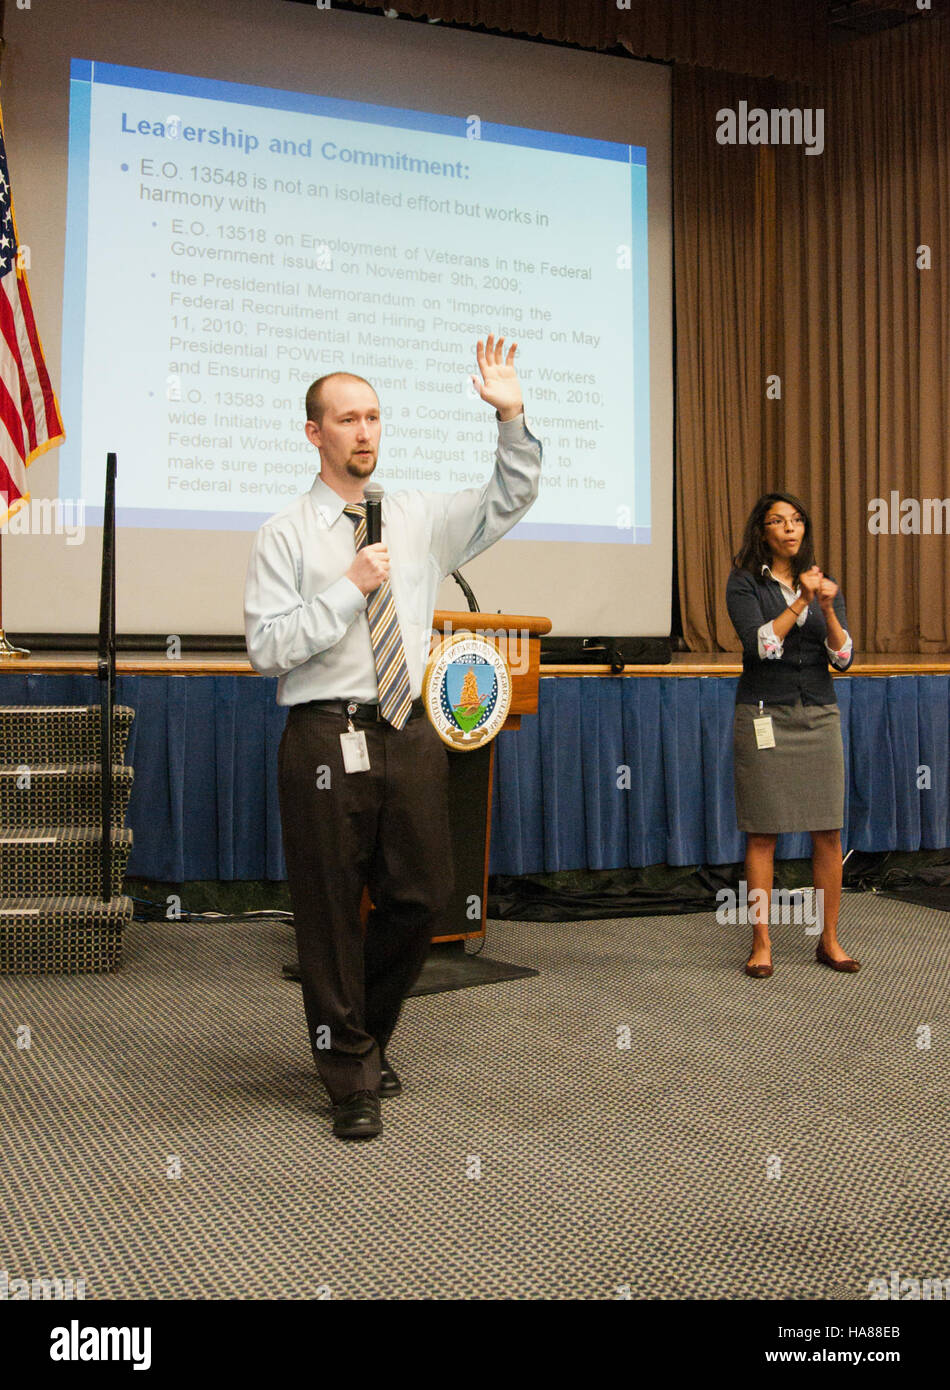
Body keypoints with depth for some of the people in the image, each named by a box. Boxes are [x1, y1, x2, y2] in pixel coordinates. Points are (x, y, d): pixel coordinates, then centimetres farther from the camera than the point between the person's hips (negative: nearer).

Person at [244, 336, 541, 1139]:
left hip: (410, 731, 4)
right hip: (327, 738, -4)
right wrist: (349, 589, -14)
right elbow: (266, 648, -8)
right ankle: (351, 1077, 22)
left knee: (423, 896, 10)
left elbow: (511, 500, 9)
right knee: (331, 912, 4)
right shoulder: (285, 536, -1)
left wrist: (511, 418, -6)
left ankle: (368, 1035, 35)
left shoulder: (421, 519, 12)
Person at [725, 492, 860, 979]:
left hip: (818, 714, 4)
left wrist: (827, 608, -13)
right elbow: (760, 644, -14)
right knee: (763, 833, -1)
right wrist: (800, 602, -18)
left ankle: (829, 940, 14)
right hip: (765, 715, -3)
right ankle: (761, 944, 7)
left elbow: (843, 657, 2)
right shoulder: (745, 583, 0)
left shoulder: (822, 582, 11)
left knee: (828, 832, 3)